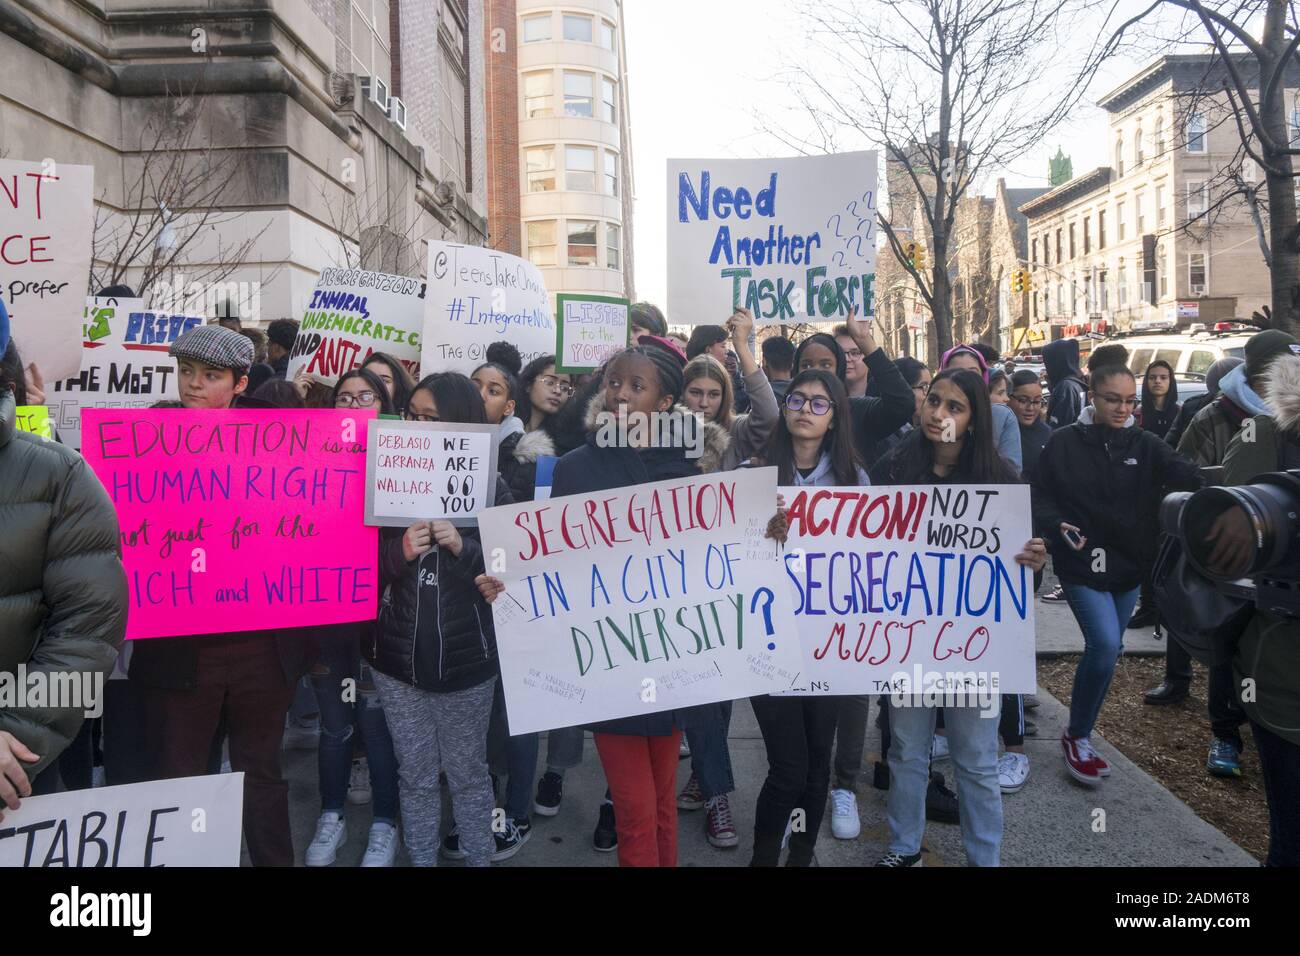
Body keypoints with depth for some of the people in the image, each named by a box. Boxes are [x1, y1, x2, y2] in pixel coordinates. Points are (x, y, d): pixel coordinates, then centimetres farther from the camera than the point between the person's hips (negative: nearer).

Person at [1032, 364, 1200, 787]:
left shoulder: (1145, 445, -1)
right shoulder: (1064, 443, -6)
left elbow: (1188, 477, -17)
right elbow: (1040, 497, -2)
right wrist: (1057, 525, -22)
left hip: (1128, 564, 4)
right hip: (1081, 563, -4)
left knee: (1106, 649, 13)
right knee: (1105, 645, -17)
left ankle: (1081, 730, 32)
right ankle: (1077, 737, 3)